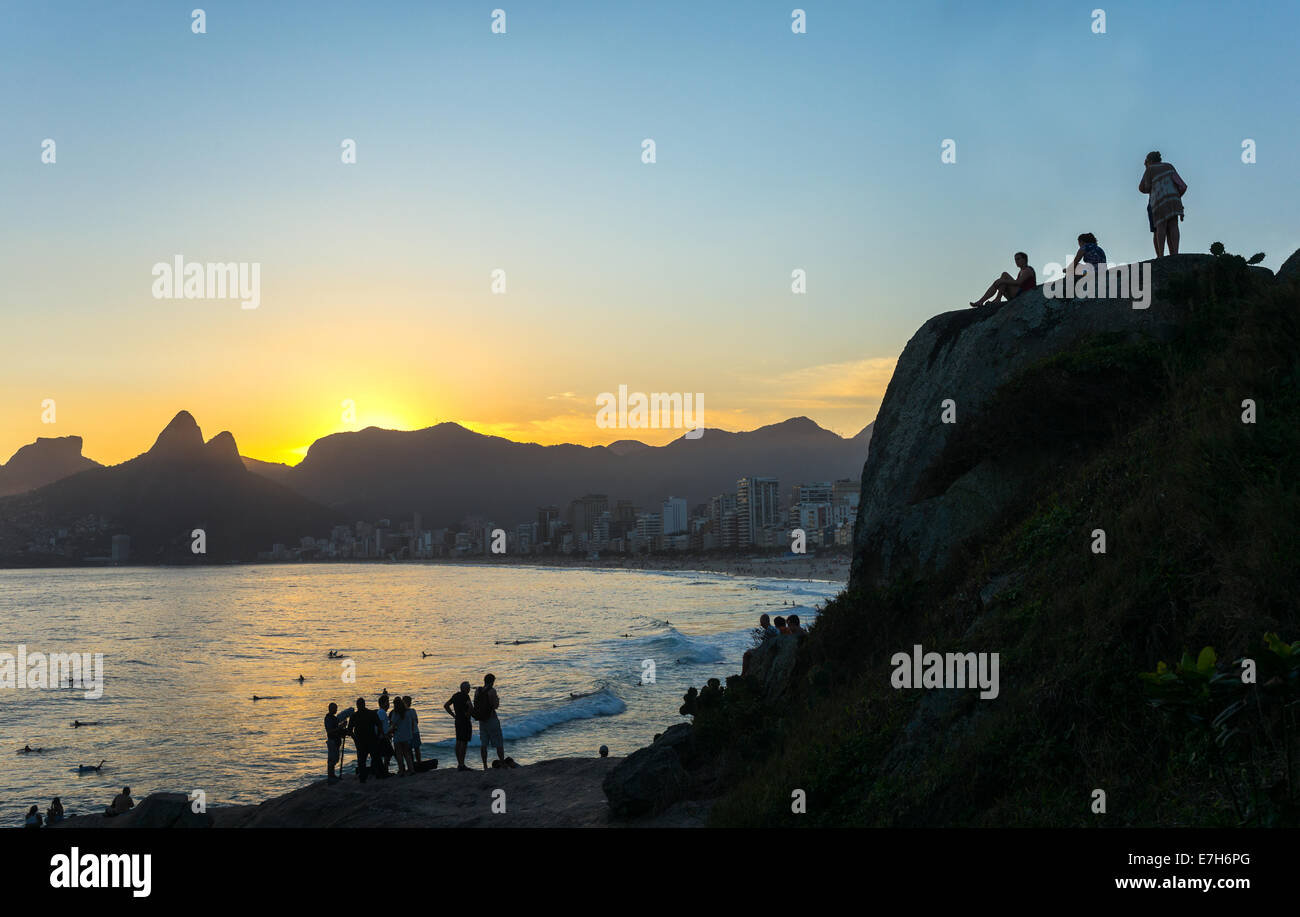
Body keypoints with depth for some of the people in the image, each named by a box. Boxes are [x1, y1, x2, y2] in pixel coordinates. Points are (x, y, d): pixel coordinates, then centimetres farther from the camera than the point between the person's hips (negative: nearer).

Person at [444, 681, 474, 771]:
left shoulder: (455, 695, 12)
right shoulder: (465, 696, -12)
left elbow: (445, 705, 17)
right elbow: (470, 706, -29)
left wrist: (454, 715, 12)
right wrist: (468, 715, -12)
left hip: (458, 721, 8)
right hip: (465, 721, -8)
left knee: (458, 742, 11)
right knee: (464, 743, -6)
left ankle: (459, 764, 16)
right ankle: (461, 765, -8)